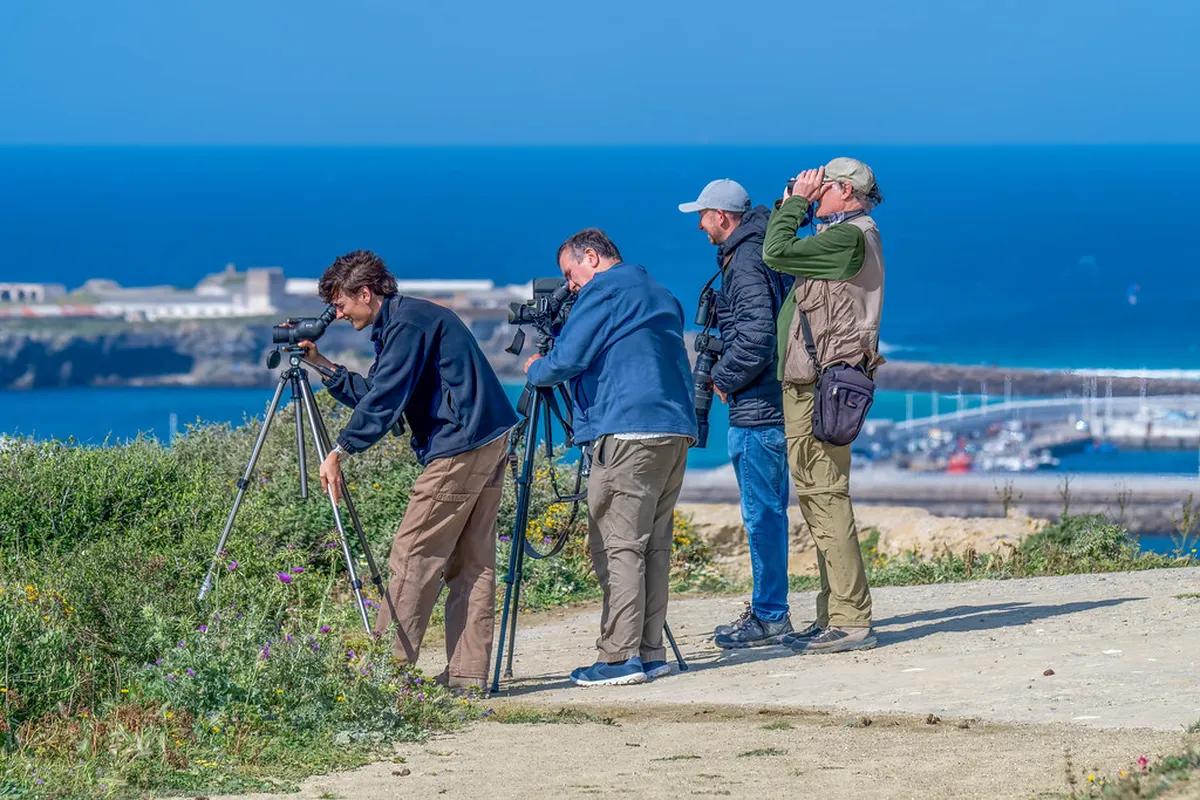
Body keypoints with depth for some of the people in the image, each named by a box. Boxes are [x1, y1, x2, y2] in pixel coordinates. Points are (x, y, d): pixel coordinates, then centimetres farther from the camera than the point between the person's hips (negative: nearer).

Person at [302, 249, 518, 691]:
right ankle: (468, 673, 6)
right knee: (471, 562, 7)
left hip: (458, 447, -11)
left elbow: (384, 400, -17)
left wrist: (340, 451, -15)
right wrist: (323, 365, 20)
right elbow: (373, 394, 24)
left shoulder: (408, 322, -11)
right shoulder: (402, 321, 20)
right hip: (489, 443, 11)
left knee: (412, 556, -7)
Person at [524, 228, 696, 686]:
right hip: (676, 429, 9)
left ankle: (620, 656, -12)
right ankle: (650, 651, 9)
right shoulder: (660, 296, 23)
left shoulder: (603, 290, -3)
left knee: (617, 546, -8)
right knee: (654, 543, 10)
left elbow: (566, 360, -9)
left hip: (627, 433, -9)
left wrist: (535, 371, 12)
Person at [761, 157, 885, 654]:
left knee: (825, 499, -13)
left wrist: (797, 201, -6)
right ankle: (834, 617, 17)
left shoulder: (850, 237, -13)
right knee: (818, 499, 13)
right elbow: (782, 255, 25)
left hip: (821, 388, -11)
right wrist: (792, 204, 19)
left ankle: (849, 622, -15)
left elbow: (776, 253, -18)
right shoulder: (843, 236, 20)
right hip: (807, 386, 11)